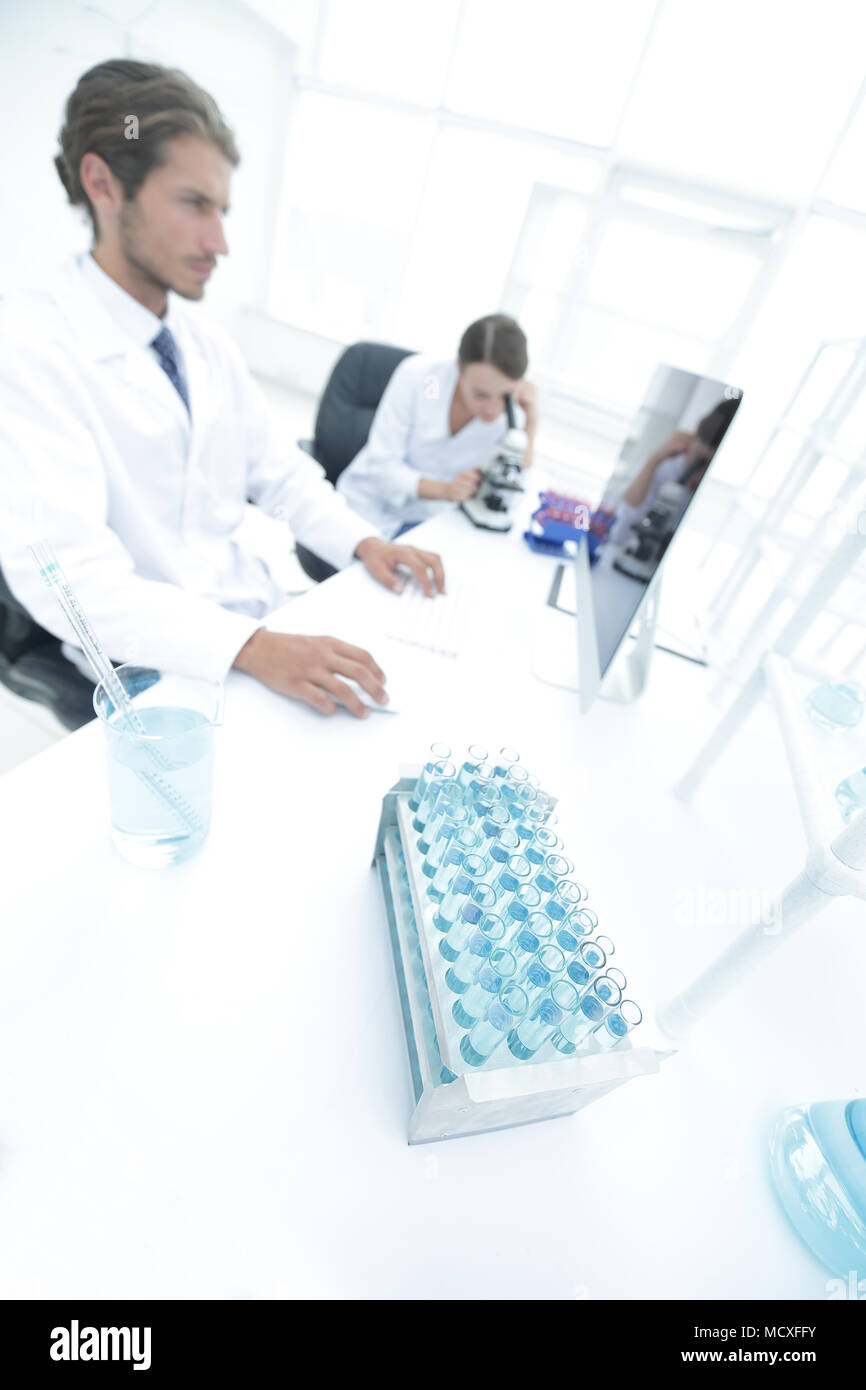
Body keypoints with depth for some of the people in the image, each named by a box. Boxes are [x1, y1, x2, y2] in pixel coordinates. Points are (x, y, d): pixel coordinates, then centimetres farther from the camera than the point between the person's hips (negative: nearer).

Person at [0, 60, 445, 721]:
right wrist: (251, 647, -35)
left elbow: (280, 471, 12)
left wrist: (363, 541, -6)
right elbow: (73, 577, -23)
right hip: (155, 664, -6)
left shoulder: (209, 344, 9)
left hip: (264, 621, 7)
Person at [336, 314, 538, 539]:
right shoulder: (417, 374, -16)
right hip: (370, 506, -1)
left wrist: (531, 422, -22)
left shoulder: (513, 412, -11)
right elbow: (381, 465, -15)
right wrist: (445, 490, -29)